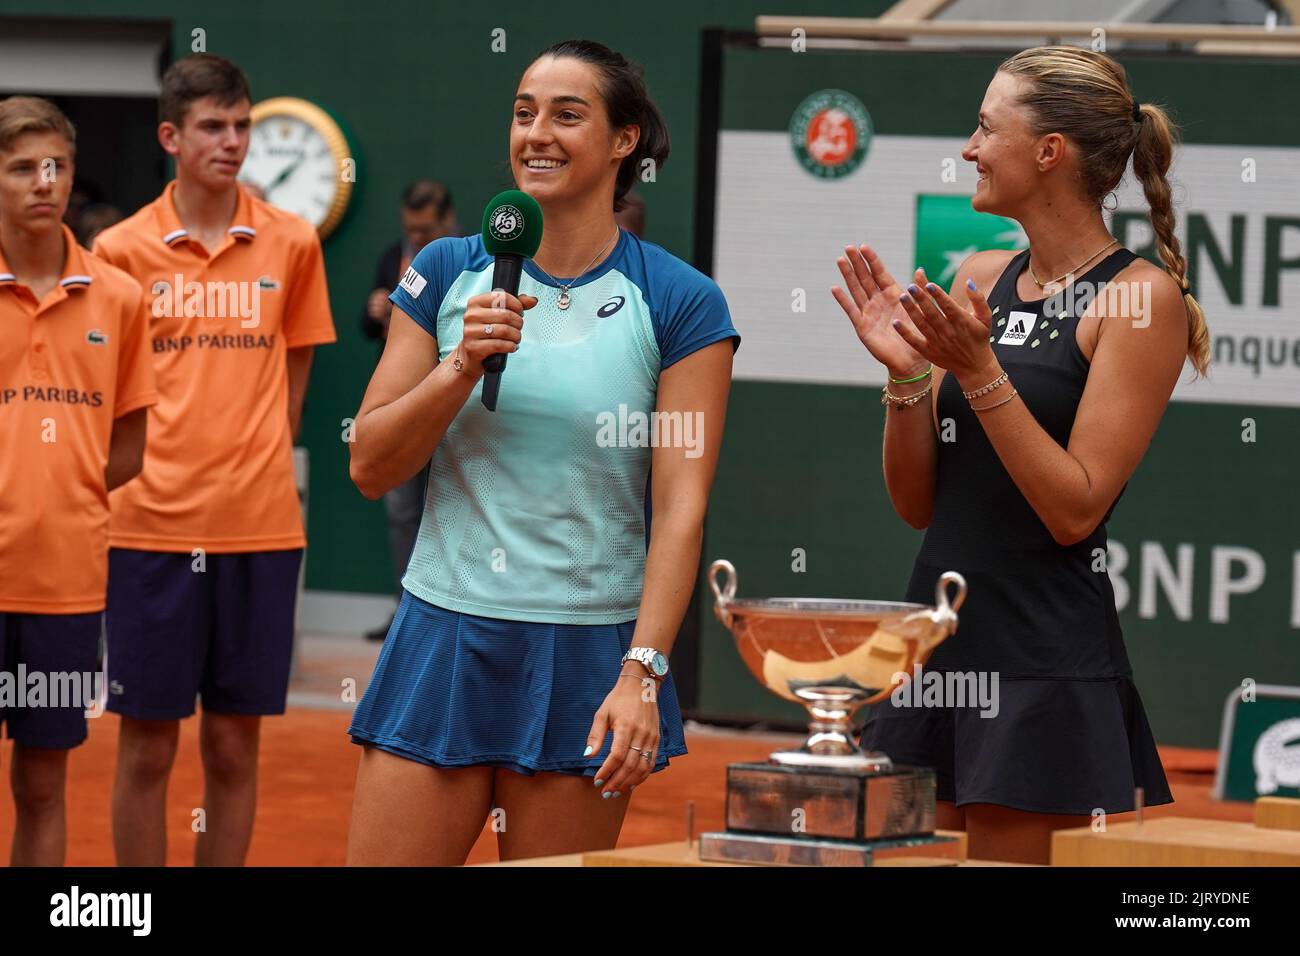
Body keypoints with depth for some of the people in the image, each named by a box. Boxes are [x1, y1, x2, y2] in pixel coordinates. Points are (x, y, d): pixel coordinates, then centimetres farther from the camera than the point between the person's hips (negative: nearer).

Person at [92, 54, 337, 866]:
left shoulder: (292, 244, 4)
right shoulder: (123, 250, 0)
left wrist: (257, 468, 7)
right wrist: (122, 476, -1)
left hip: (261, 527, 1)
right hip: (151, 525, -1)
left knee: (234, 745, 6)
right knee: (147, 744, 3)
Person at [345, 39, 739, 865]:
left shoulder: (681, 305, -2)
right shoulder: (447, 273, 7)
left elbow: (680, 510, -8)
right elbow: (370, 469, 4)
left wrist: (641, 676, -18)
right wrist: (462, 366, -11)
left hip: (587, 658, -2)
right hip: (444, 635, 2)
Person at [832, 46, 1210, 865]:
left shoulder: (1141, 297, -8)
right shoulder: (978, 281, 10)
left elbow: (1076, 508, -15)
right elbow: (918, 504, 11)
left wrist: (978, 372, -19)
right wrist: (906, 372, -4)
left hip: (1047, 666, -7)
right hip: (939, 643, 7)